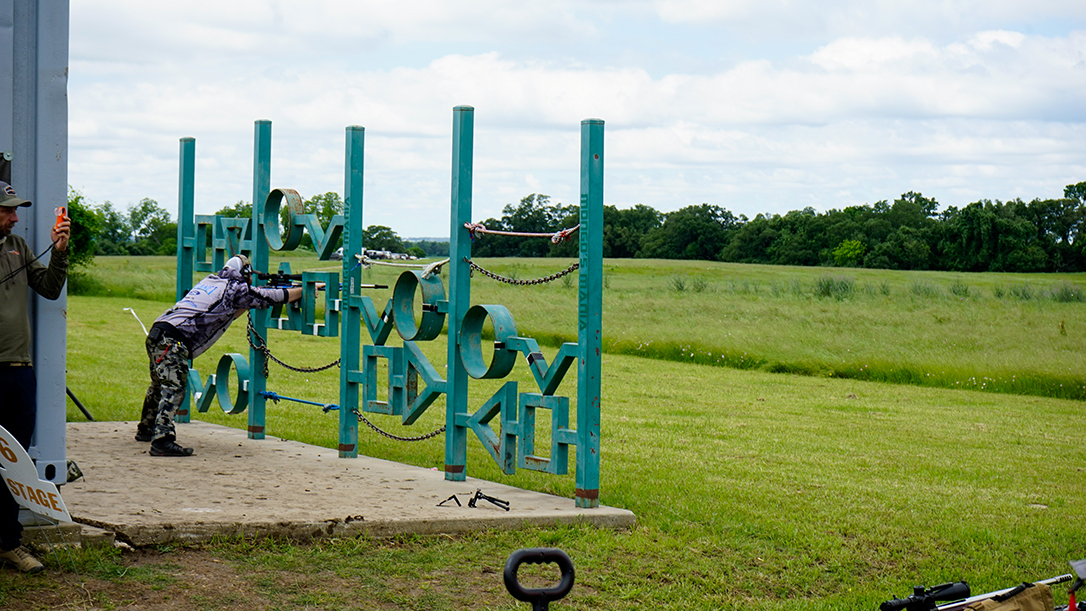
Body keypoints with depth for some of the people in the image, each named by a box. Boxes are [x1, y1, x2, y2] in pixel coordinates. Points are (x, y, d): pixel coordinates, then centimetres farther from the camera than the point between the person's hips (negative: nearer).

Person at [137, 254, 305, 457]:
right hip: (173, 339, -9)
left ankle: (146, 430, 40)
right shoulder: (235, 288, 0)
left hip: (157, 333, 9)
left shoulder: (211, 281, 23)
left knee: (160, 385, 25)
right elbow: (279, 297, 4)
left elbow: (229, 314, 37)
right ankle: (162, 440, -29)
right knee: (173, 389, -17)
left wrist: (249, 302, 32)